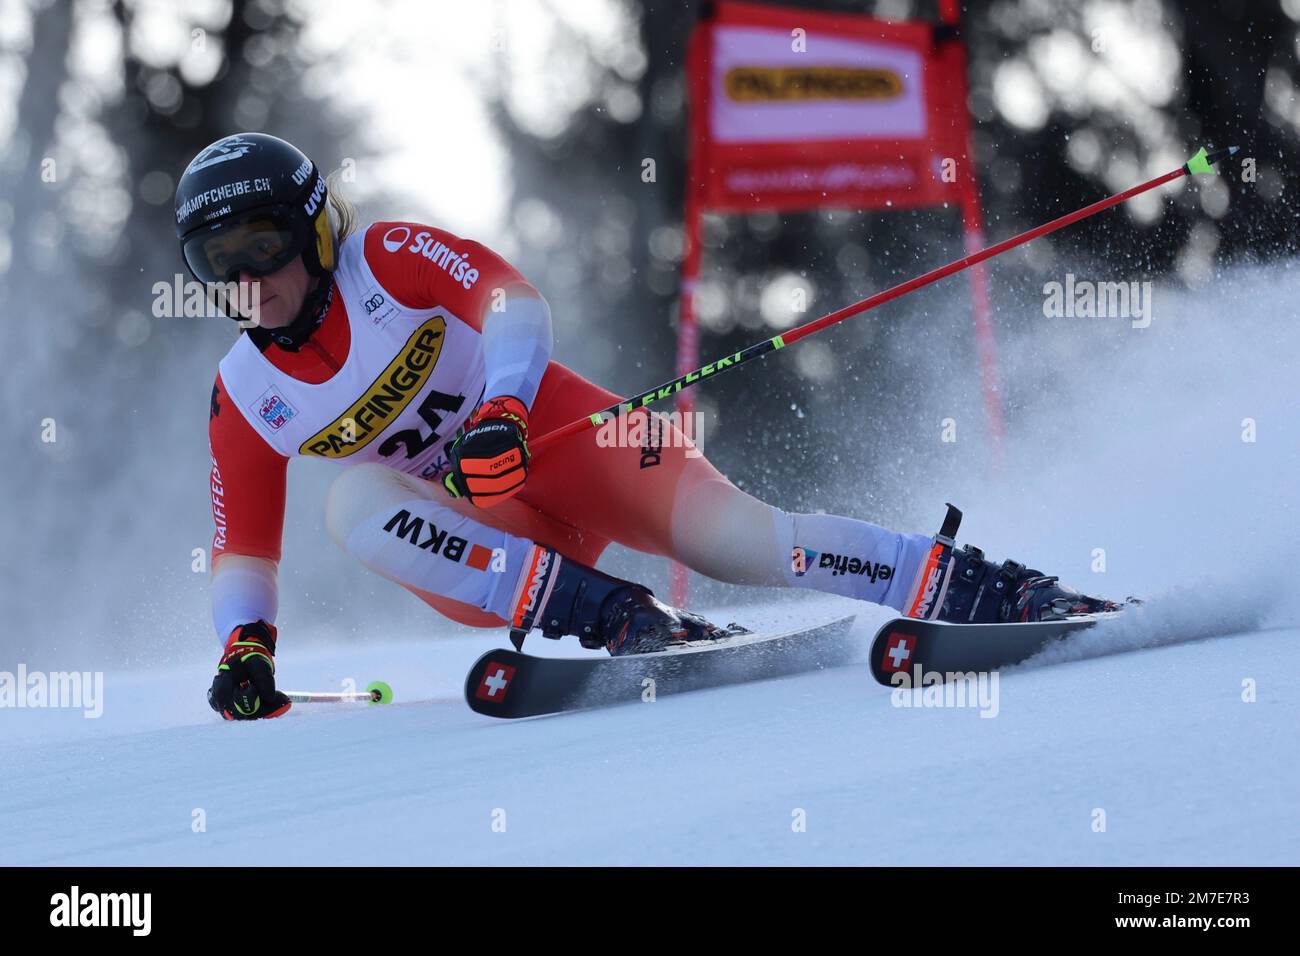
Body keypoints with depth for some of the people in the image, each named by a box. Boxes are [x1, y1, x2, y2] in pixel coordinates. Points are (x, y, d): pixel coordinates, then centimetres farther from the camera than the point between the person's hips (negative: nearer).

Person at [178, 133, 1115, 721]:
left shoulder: (389, 258, -7)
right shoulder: (245, 401, 3)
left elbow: (511, 300, -22)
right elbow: (243, 551, 9)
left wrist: (503, 410, -40)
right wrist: (245, 645, -11)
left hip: (560, 435, -2)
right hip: (483, 543, 2)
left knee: (719, 525, -28)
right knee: (355, 500, -29)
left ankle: (989, 590, -26)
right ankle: (615, 618, -38)